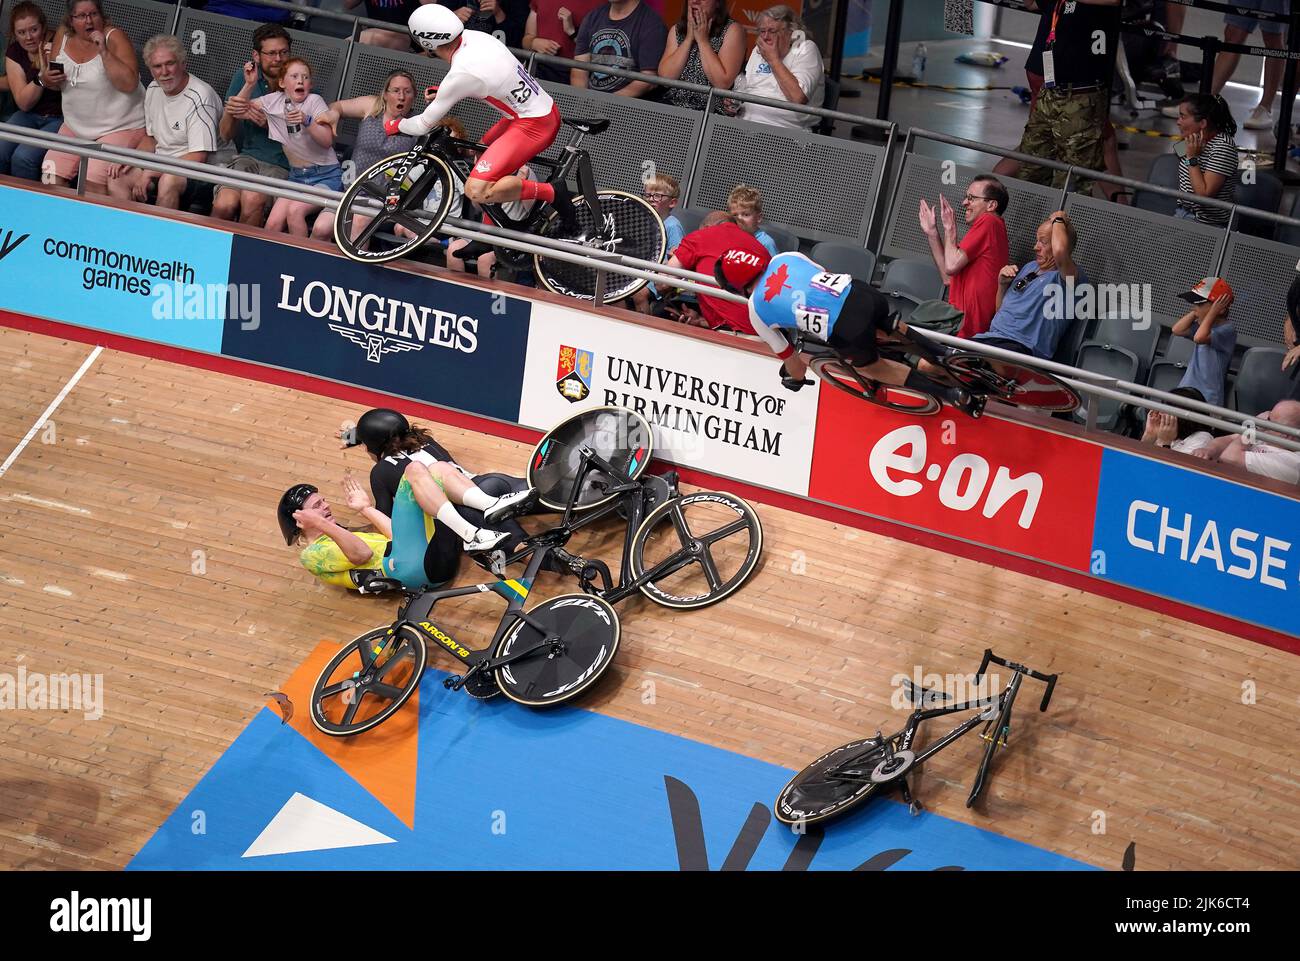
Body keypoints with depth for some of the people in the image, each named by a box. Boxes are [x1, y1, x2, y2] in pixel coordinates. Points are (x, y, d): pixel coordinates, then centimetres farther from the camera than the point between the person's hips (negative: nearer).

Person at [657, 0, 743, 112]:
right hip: (672, 106, 4)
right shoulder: (677, 30, 10)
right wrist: (689, 38, -6)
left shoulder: (732, 30, -4)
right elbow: (664, 77, -3)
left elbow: (722, 84, -16)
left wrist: (703, 40, -10)